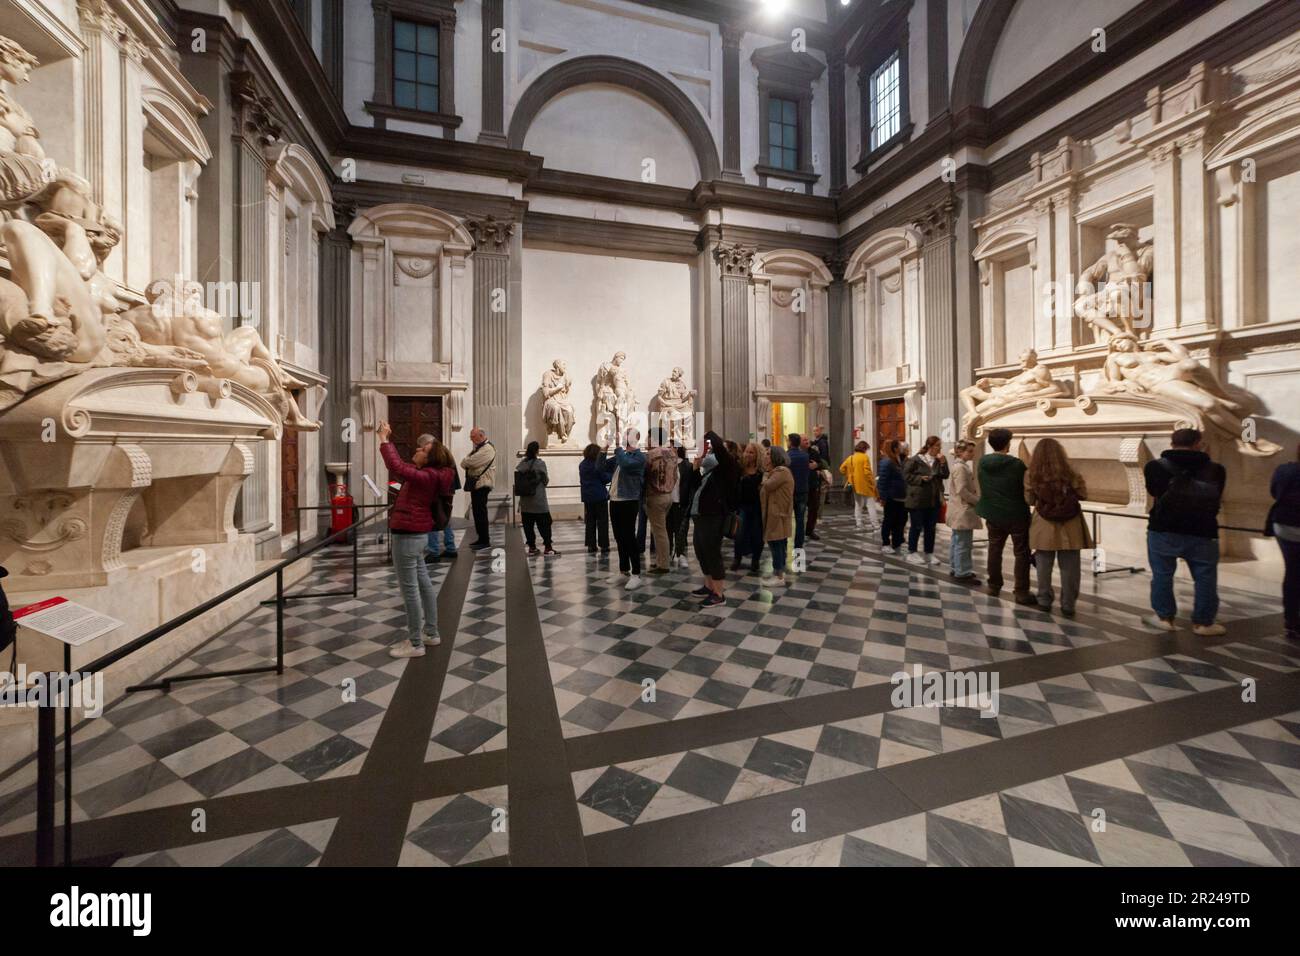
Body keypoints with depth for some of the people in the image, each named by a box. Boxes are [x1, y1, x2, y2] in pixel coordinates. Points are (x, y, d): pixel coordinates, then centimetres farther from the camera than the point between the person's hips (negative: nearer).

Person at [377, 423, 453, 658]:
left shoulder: (426, 477, -21)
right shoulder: (426, 473, 9)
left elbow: (396, 467, -33)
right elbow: (400, 463, 24)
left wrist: (384, 439, -24)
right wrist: (388, 438, 16)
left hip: (408, 535, -11)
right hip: (416, 533, 11)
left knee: (409, 589, -3)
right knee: (423, 583, 17)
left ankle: (416, 644, 7)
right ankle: (431, 633, 29)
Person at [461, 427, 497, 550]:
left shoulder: (487, 449, -13)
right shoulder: (479, 448, 20)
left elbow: (470, 462, -20)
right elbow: (464, 462, 18)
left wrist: (465, 461, 0)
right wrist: (466, 462, -3)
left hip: (482, 484, -10)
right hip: (476, 484, 10)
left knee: (480, 512, -7)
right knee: (477, 512, 13)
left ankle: (485, 541, -1)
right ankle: (482, 538, 21)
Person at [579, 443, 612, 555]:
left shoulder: (582, 465, 6)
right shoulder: (598, 464, -14)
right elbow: (605, 479, -10)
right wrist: (609, 474, 8)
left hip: (587, 496, 6)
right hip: (600, 496, -5)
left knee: (590, 522, 11)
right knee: (602, 522, 2)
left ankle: (591, 546, 12)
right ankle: (604, 546, 3)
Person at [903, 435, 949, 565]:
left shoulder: (939, 460, 8)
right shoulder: (915, 459, -8)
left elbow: (945, 476, 0)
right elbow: (906, 475, -7)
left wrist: (943, 463, -12)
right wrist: (920, 478, -18)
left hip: (934, 499, 6)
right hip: (917, 499, -5)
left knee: (930, 528, 11)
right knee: (916, 527, 1)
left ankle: (929, 554, 21)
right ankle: (911, 554, 11)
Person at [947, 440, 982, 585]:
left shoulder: (961, 465, 14)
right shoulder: (960, 467, -17)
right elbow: (961, 491, -24)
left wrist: (977, 499, 9)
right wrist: (979, 501, -14)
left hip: (960, 509, 11)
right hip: (963, 510, -11)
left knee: (957, 541, 16)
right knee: (963, 543, -5)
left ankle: (956, 568, 25)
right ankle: (962, 573, 0)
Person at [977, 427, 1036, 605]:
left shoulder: (982, 462, -4)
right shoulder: (1016, 464, -17)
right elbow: (1027, 487, -7)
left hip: (993, 515, 4)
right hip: (1017, 515, -4)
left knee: (994, 550, 16)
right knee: (1021, 553, 4)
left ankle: (993, 586, 24)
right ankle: (1021, 592, 5)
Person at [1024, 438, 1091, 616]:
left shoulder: (1031, 474, -10)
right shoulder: (1069, 472, -12)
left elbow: (1029, 500, 0)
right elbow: (1083, 494, 1)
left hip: (1044, 527, 1)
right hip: (1069, 527, 0)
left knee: (1044, 566, 12)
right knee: (1069, 568, 8)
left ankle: (1044, 601, 20)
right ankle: (1068, 605, 14)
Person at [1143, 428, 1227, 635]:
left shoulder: (1155, 466, -3)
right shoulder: (1215, 469, 3)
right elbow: (1216, 498, 17)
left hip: (1164, 529, -1)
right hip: (1202, 532, 2)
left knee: (1162, 574, 8)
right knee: (1205, 578, 11)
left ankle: (1164, 617, 14)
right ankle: (1203, 623, 17)